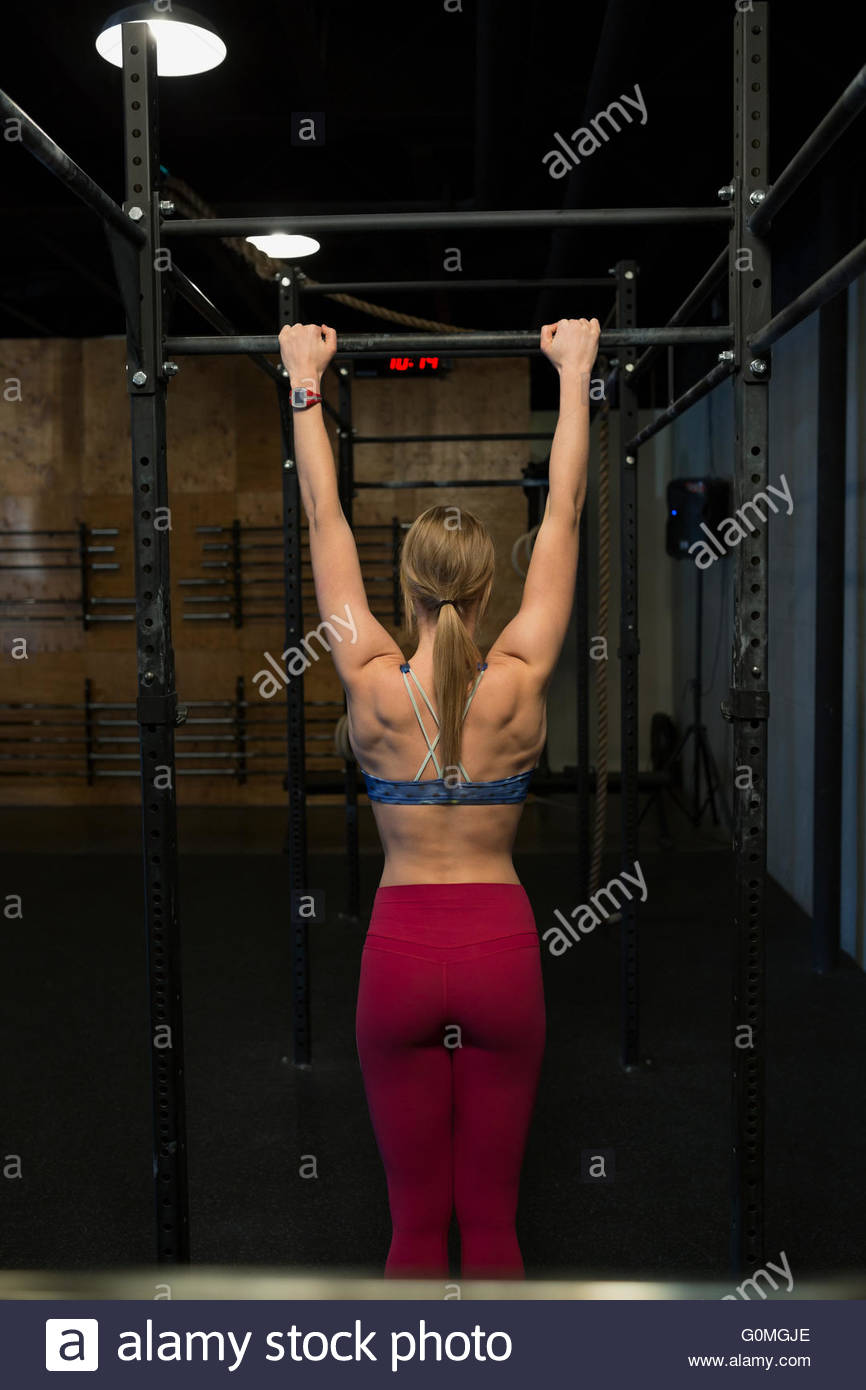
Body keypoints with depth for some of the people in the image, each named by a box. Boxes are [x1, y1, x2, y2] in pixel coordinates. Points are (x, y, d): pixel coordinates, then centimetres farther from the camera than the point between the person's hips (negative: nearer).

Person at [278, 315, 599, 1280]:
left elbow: (325, 521, 0)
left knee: (416, 1221, 13)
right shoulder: (521, 685, -8)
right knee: (493, 1220, 13)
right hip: (502, 951, 0)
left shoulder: (372, 687, -9)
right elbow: (563, 514, 0)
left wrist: (306, 383, 10)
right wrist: (574, 373, 8)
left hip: (401, 954, 0)